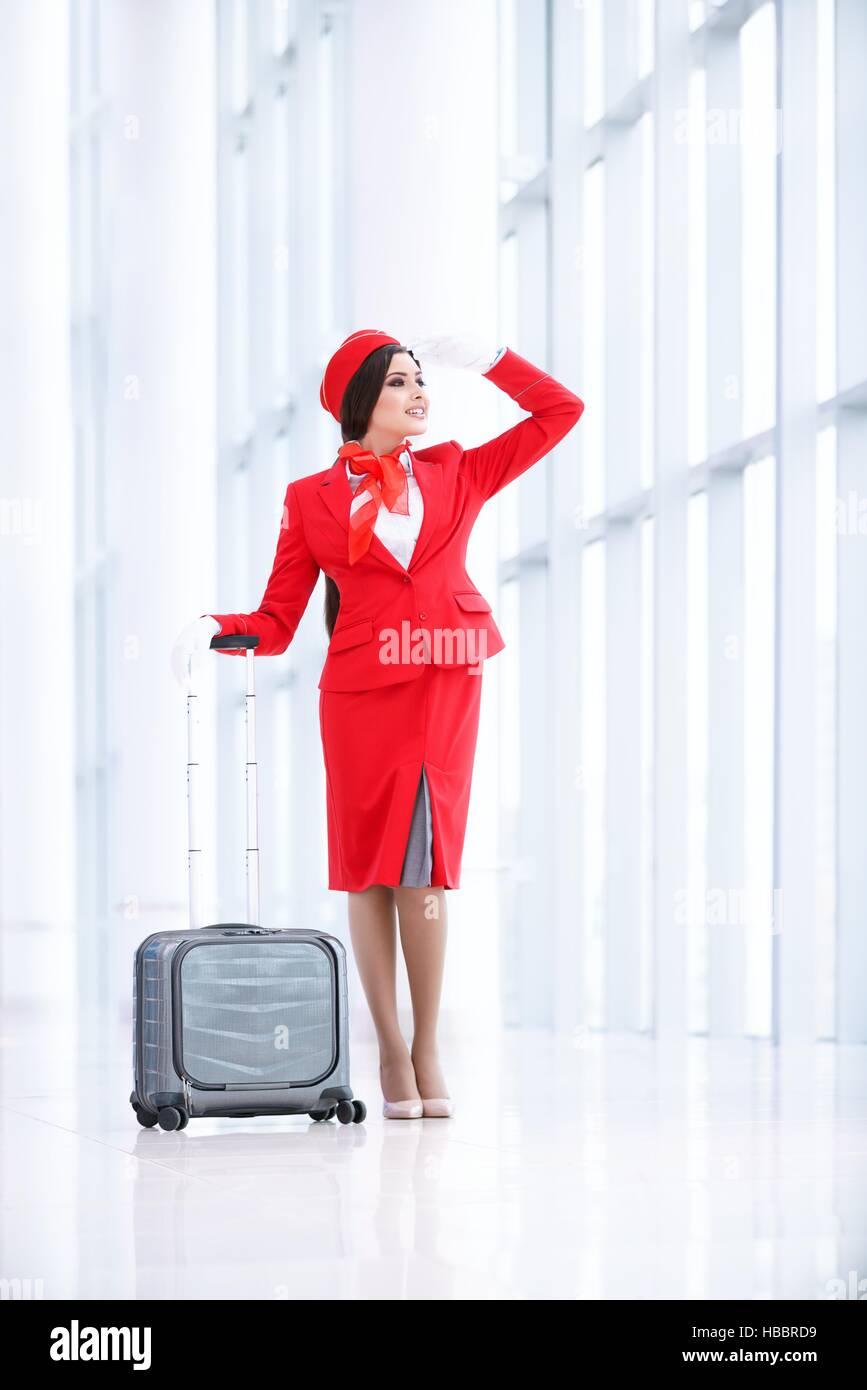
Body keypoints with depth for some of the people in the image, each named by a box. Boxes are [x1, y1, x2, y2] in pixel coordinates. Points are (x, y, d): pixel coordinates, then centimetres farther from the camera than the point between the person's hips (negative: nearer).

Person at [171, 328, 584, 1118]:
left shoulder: (456, 475, 13)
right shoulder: (313, 499, 7)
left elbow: (562, 409, 16)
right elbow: (277, 624, 3)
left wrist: (483, 358, 12)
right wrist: (214, 628, -14)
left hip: (446, 690, 1)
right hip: (360, 696, -1)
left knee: (425, 868, -2)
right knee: (371, 868, -1)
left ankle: (428, 1050, 7)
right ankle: (391, 1052, 7)